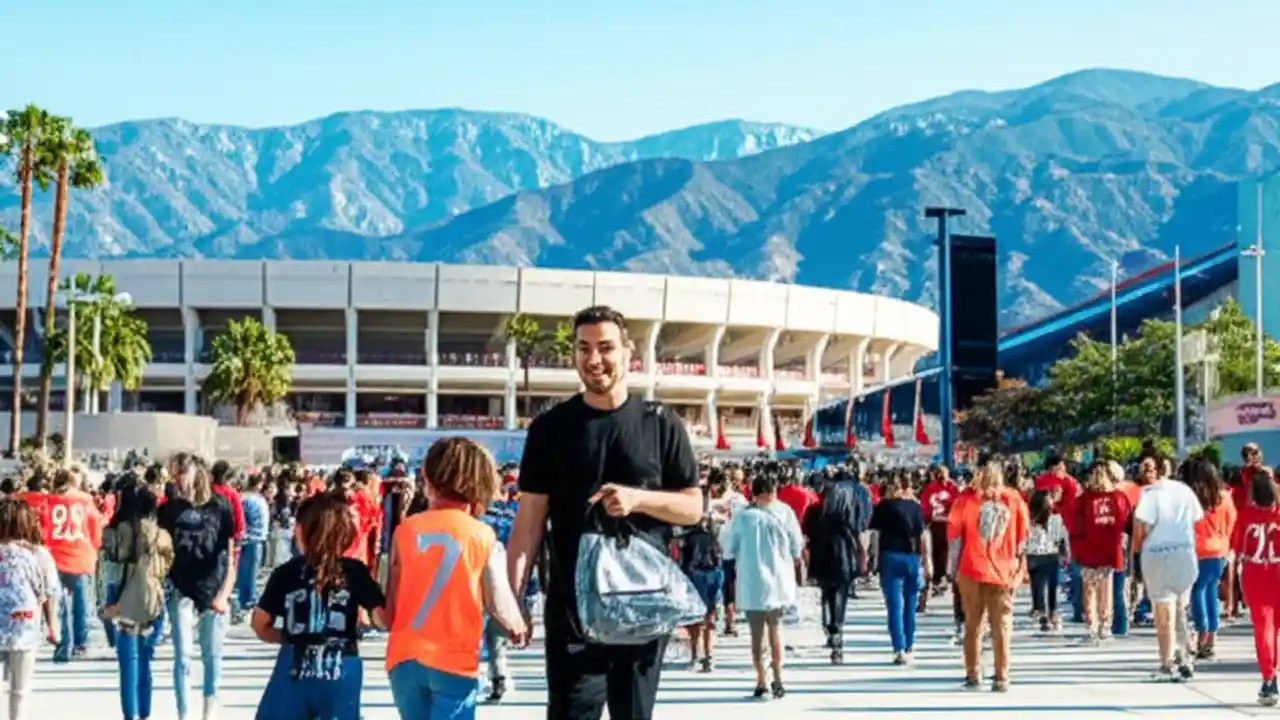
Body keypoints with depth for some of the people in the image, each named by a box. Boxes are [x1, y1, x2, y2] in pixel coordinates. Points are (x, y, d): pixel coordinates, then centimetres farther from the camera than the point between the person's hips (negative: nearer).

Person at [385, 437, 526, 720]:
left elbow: (389, 607, 3)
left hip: (405, 655, 3)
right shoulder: (483, 535, -3)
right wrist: (520, 628, 18)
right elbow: (499, 604, -2)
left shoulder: (406, 529, 4)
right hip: (454, 658, -3)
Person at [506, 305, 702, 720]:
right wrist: (513, 593, -8)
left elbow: (693, 508, 5)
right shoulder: (550, 428, 3)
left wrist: (638, 498, -14)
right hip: (572, 603, -1)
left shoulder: (661, 425, 4)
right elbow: (530, 519, 2)